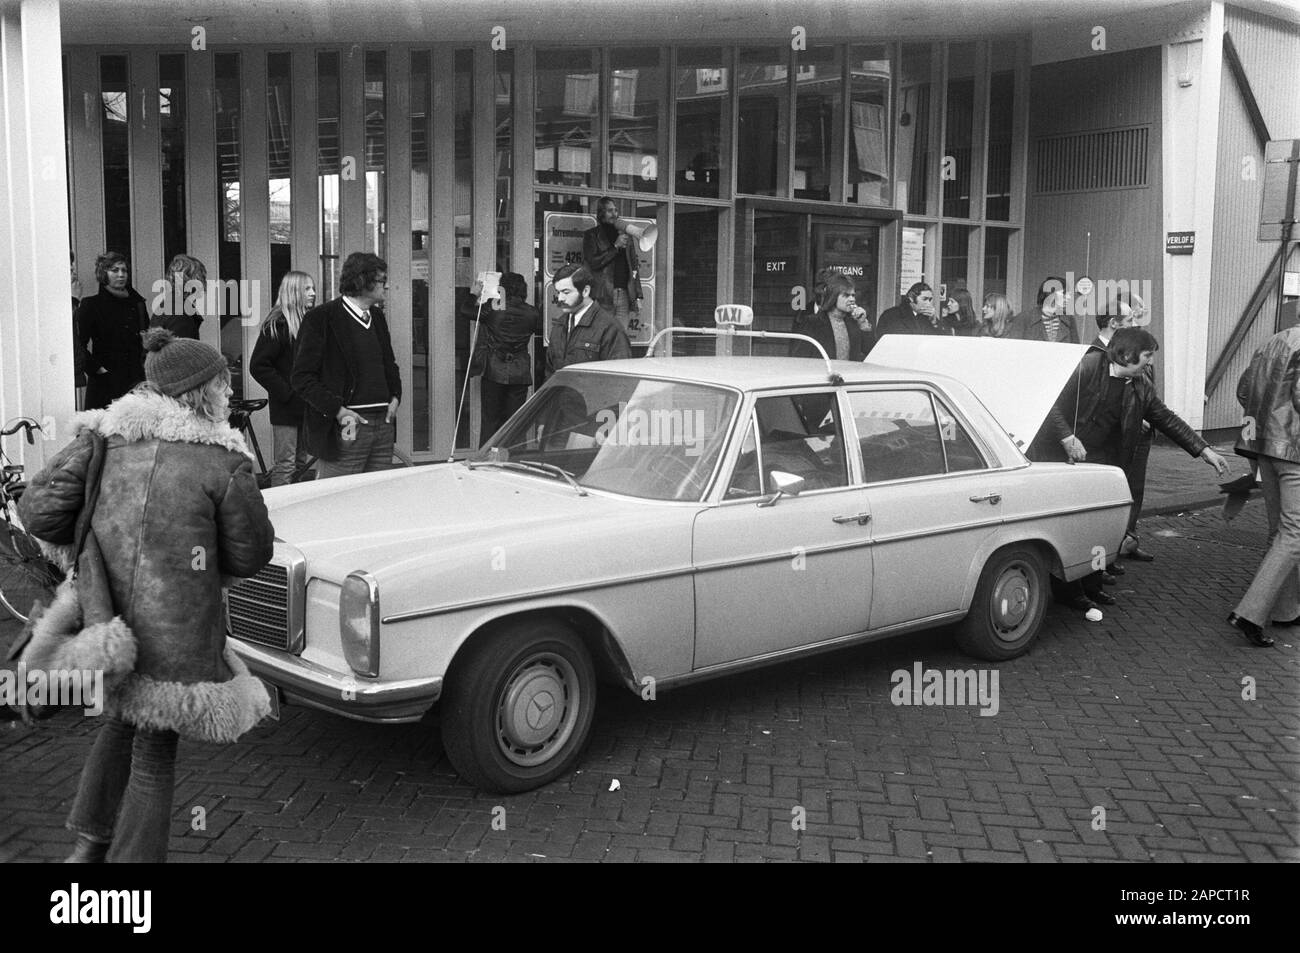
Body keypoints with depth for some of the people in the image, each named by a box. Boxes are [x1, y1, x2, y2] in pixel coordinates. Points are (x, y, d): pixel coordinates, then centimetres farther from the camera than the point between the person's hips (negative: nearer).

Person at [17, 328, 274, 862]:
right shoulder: (223, 464, -9)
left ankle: (88, 844, 36)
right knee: (154, 758, 12)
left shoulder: (104, 438, 2)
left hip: (106, 617, 5)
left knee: (121, 722, 31)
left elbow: (39, 512, -2)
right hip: (177, 639, -5)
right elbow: (249, 556, -1)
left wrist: (94, 537, 16)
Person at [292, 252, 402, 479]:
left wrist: (395, 396, 11)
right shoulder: (321, 318, -6)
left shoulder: (377, 317, 16)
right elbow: (302, 378, -8)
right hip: (347, 427, -7)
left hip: (383, 424, 7)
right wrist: (337, 410, -18)